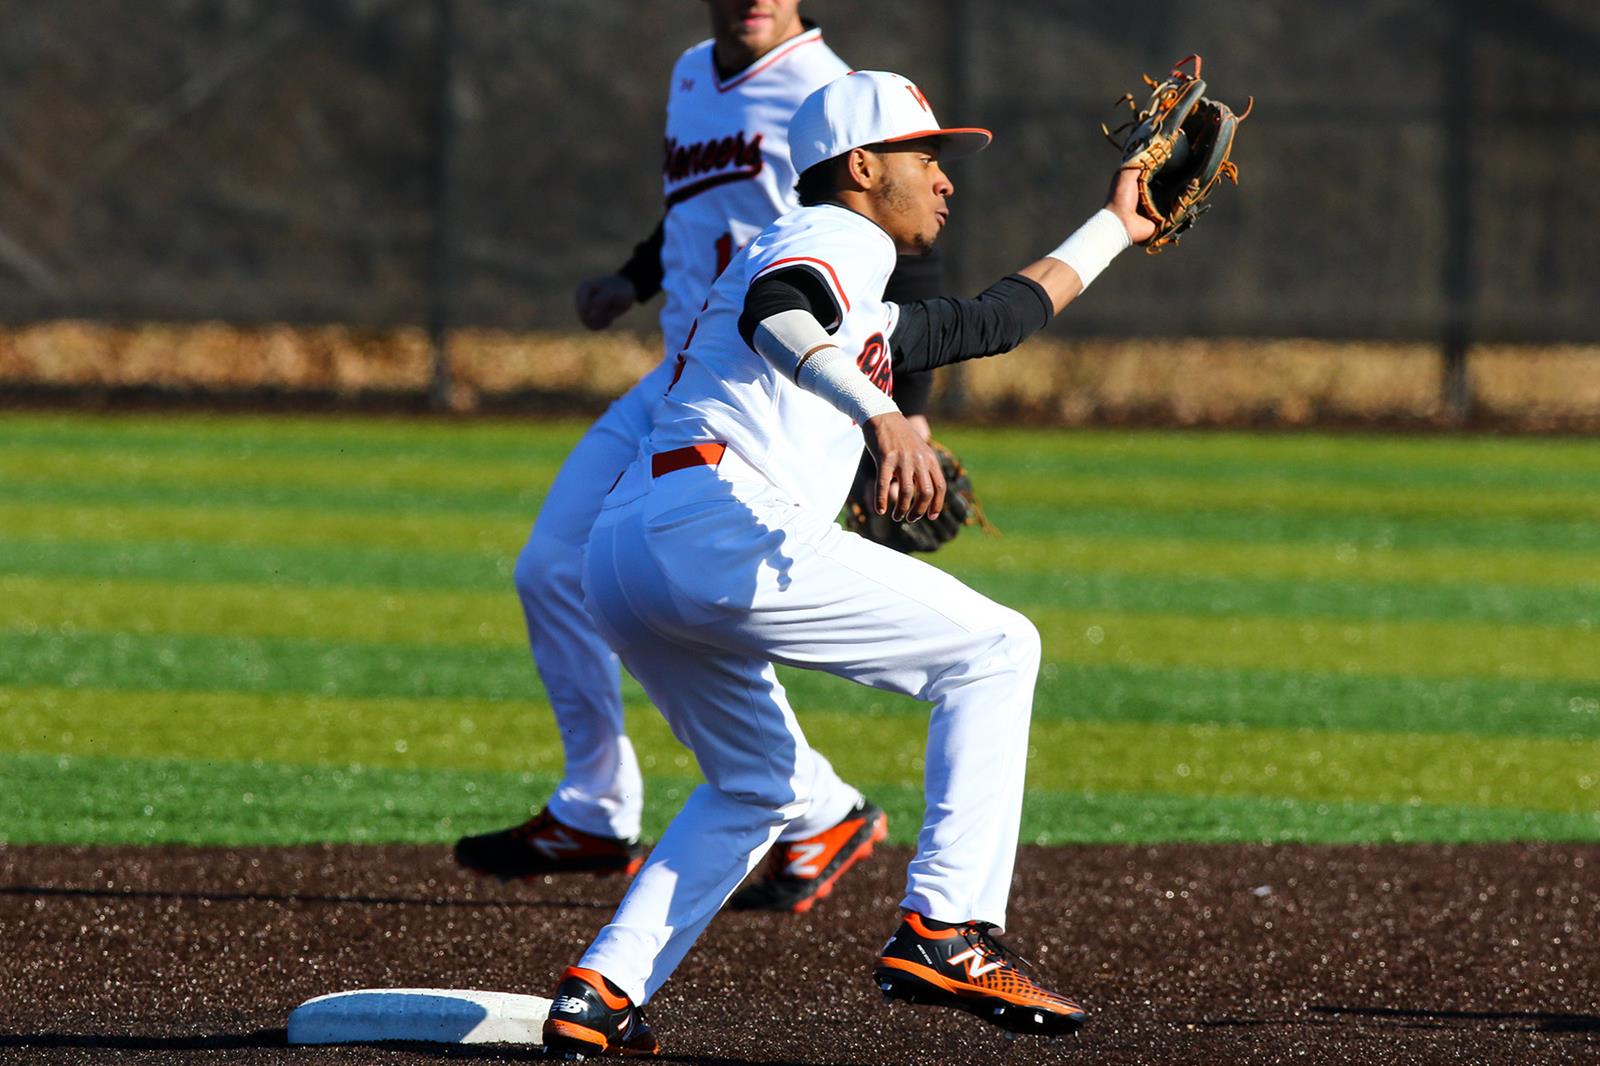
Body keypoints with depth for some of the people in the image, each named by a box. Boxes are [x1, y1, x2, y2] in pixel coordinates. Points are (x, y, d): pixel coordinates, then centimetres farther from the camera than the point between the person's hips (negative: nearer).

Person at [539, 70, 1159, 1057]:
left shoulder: (864, 316, 34)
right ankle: (944, 932, -13)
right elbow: (773, 312, -20)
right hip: (721, 525, -10)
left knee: (765, 785, 28)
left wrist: (1112, 228, 57)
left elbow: (991, 321, 47)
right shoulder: (837, 238, 4)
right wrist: (881, 414, -35)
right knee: (993, 649, -2)